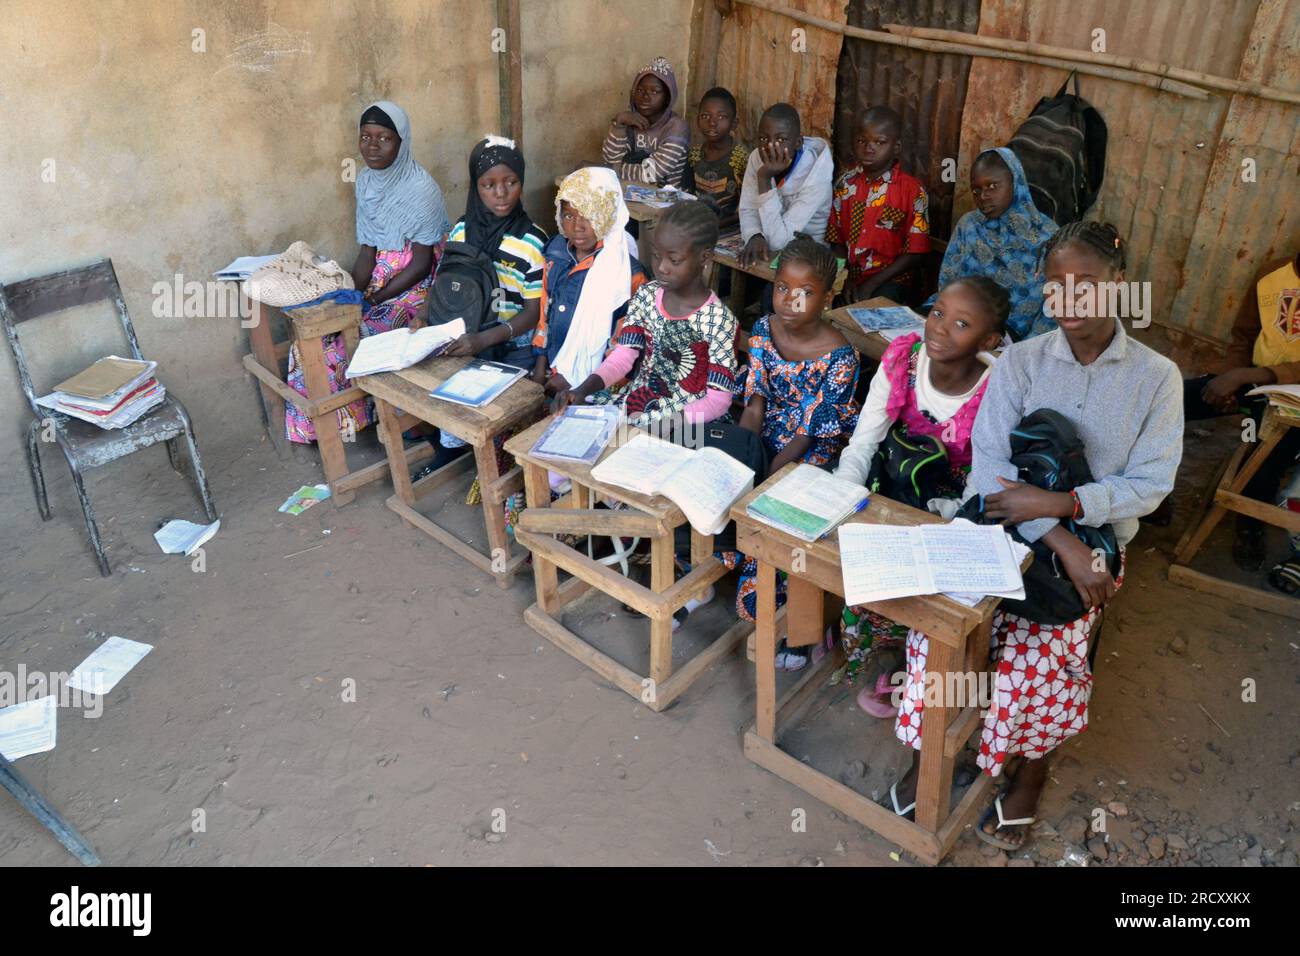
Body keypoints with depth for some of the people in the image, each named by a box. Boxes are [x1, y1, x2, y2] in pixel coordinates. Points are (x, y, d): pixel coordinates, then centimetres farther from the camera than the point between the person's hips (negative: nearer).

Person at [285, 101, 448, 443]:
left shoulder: (421, 189, -17)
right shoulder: (365, 182, 5)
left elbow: (421, 263, -18)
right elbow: (367, 250, 6)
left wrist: (373, 299, -19)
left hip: (415, 289, -7)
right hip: (377, 284, 7)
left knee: (346, 337, -22)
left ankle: (346, 420, 3)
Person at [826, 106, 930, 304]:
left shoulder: (913, 191, -6)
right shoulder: (846, 183, 5)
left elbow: (915, 254, -7)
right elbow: (837, 239, 8)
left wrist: (871, 284, -16)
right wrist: (844, 279, -9)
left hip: (889, 279, -3)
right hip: (849, 274, 3)